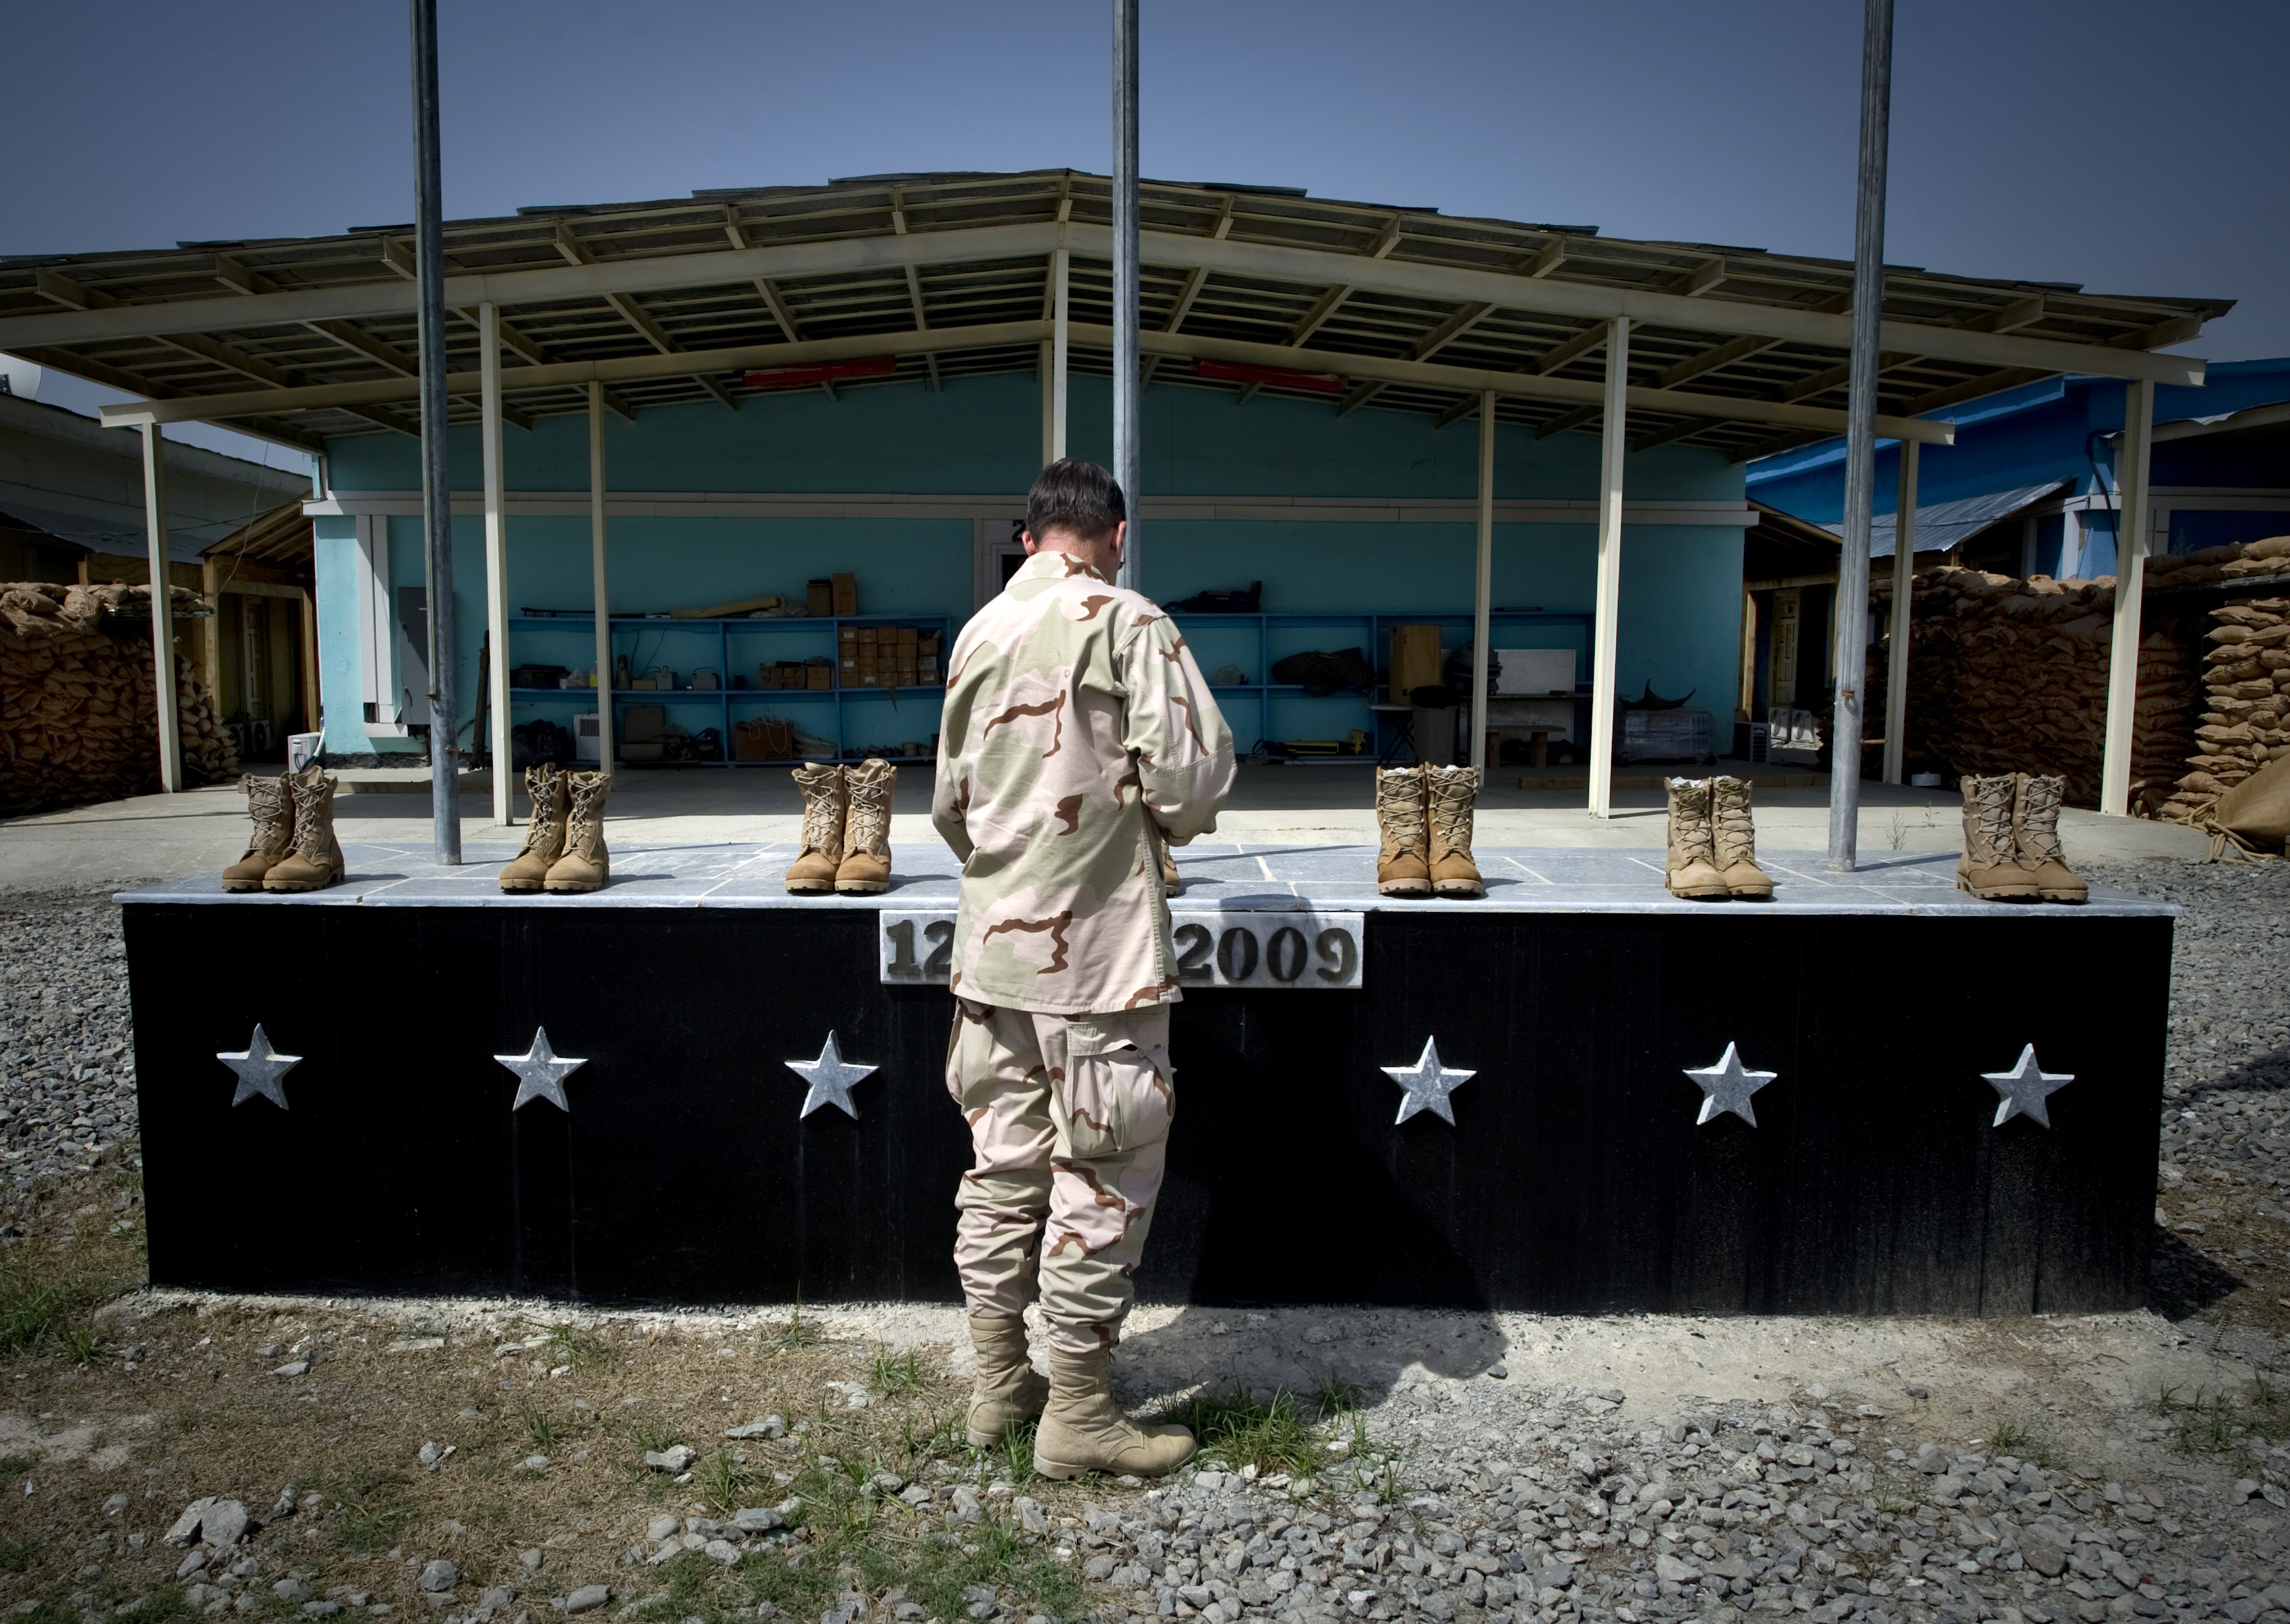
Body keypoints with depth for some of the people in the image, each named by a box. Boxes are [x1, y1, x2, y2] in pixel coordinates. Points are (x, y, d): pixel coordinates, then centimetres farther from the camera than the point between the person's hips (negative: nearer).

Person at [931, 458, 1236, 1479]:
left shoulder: (978, 632, 9)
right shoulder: (1127, 621, -10)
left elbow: (951, 802, 14)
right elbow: (1190, 778, -16)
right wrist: (1170, 822, 4)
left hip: (992, 943, 7)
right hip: (1098, 945, -6)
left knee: (1002, 1165, 14)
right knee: (1101, 1177, 4)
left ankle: (998, 1384, 26)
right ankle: (1079, 1413, 13)